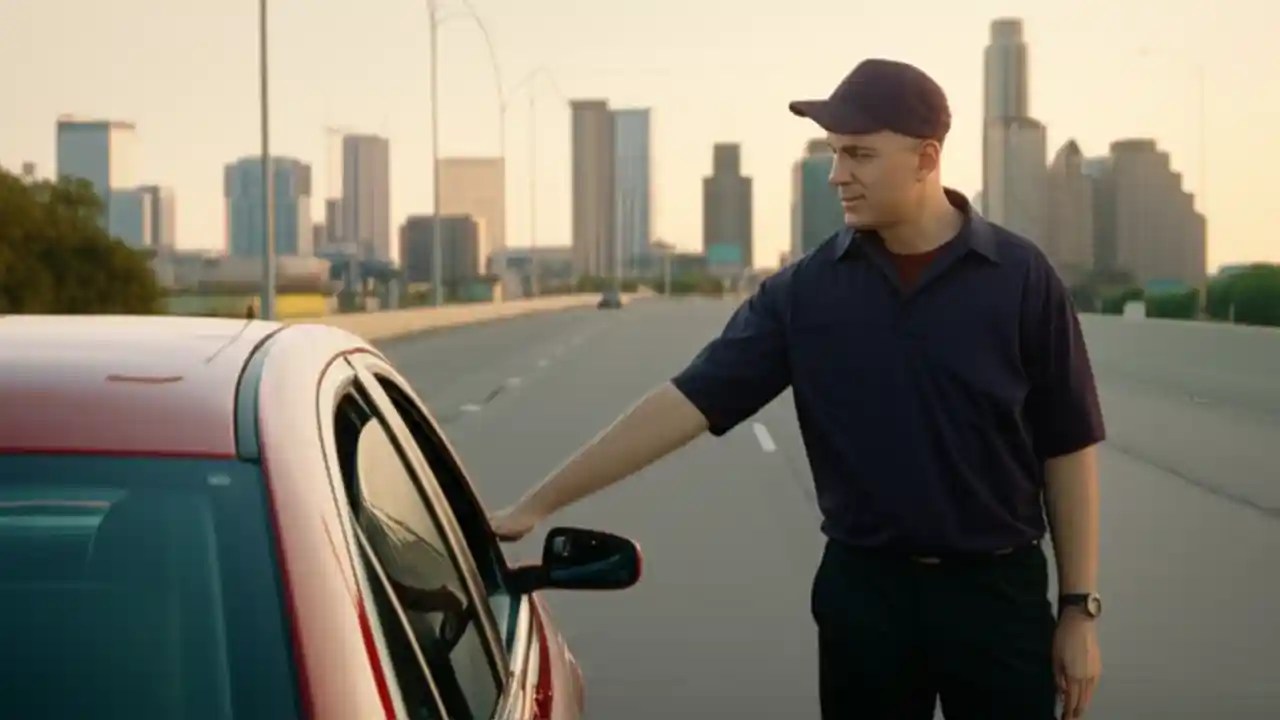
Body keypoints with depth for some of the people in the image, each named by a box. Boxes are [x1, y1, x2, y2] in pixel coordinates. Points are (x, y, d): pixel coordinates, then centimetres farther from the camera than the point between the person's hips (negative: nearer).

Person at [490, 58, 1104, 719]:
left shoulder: (1021, 278, -6)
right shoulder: (805, 290, -2)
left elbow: (1068, 448, -1)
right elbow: (687, 402, -6)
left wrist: (1079, 606, -3)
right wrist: (538, 503, -10)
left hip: (999, 590, -1)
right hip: (862, 590, 2)